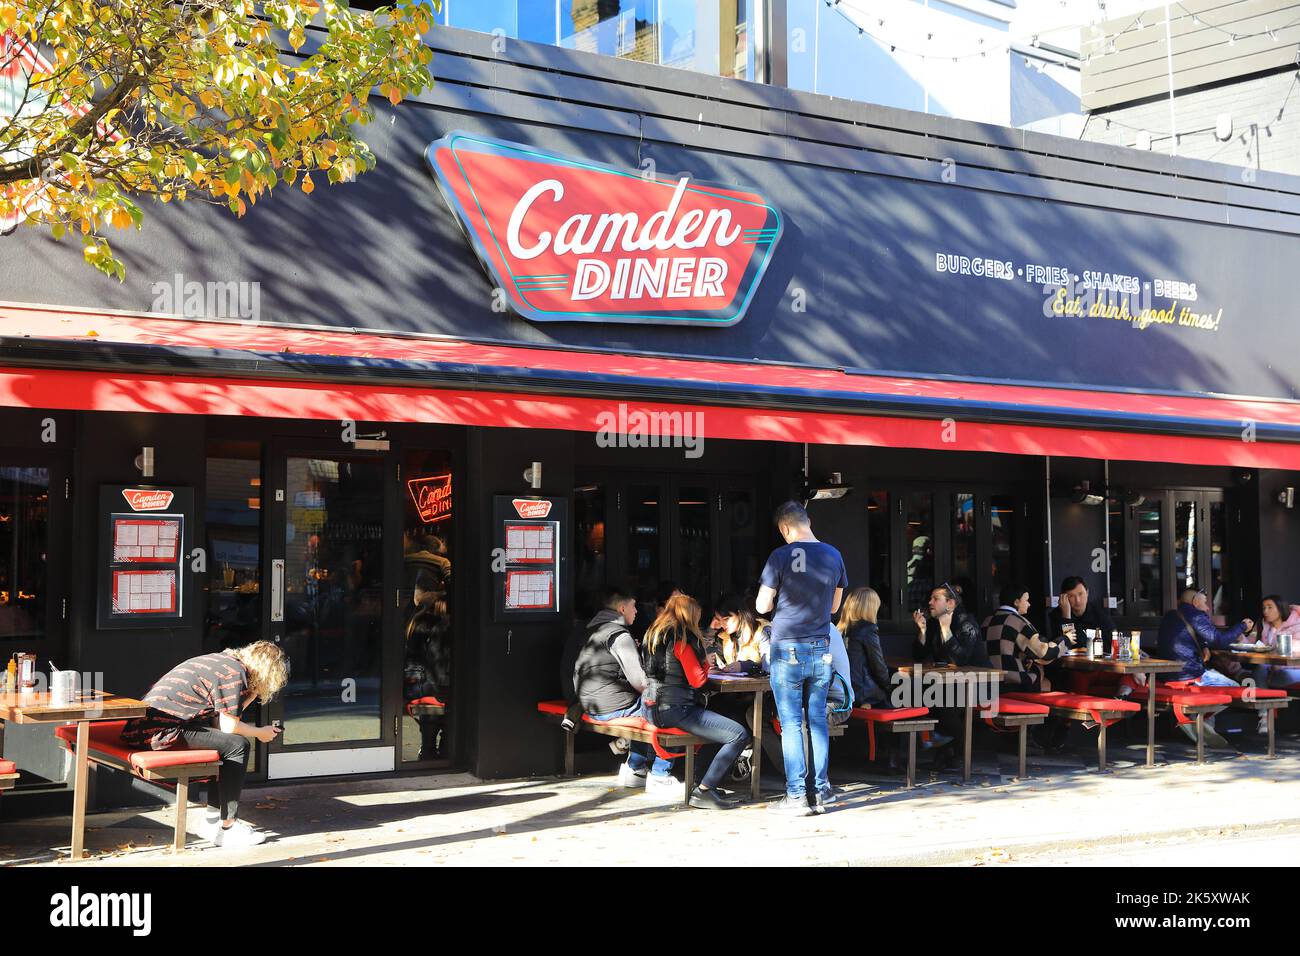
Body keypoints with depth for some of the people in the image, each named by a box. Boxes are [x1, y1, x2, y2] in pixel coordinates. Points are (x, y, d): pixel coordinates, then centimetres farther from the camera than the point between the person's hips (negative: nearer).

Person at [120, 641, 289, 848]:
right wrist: (260, 733, 8)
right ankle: (227, 828, -3)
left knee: (221, 742, 21)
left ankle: (215, 819, 22)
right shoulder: (236, 672, -9)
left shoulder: (224, 660, 20)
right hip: (162, 731, -10)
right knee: (237, 745, -8)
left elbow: (225, 716, 17)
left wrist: (251, 695, 14)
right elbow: (229, 726, -8)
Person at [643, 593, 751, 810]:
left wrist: (700, 661, 20)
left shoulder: (654, 634, 16)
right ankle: (703, 791, -10)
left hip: (654, 709, 10)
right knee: (739, 735, -12)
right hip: (675, 710, -10)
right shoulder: (681, 638, -10)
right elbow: (697, 680, -11)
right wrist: (705, 664, 8)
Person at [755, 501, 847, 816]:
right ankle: (821, 790, 14)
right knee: (818, 719, 11)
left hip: (787, 650, -4)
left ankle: (796, 796, 2)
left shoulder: (782, 556, -11)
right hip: (821, 649, 4)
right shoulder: (834, 556, 4)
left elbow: (762, 605, -6)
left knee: (791, 724, 1)